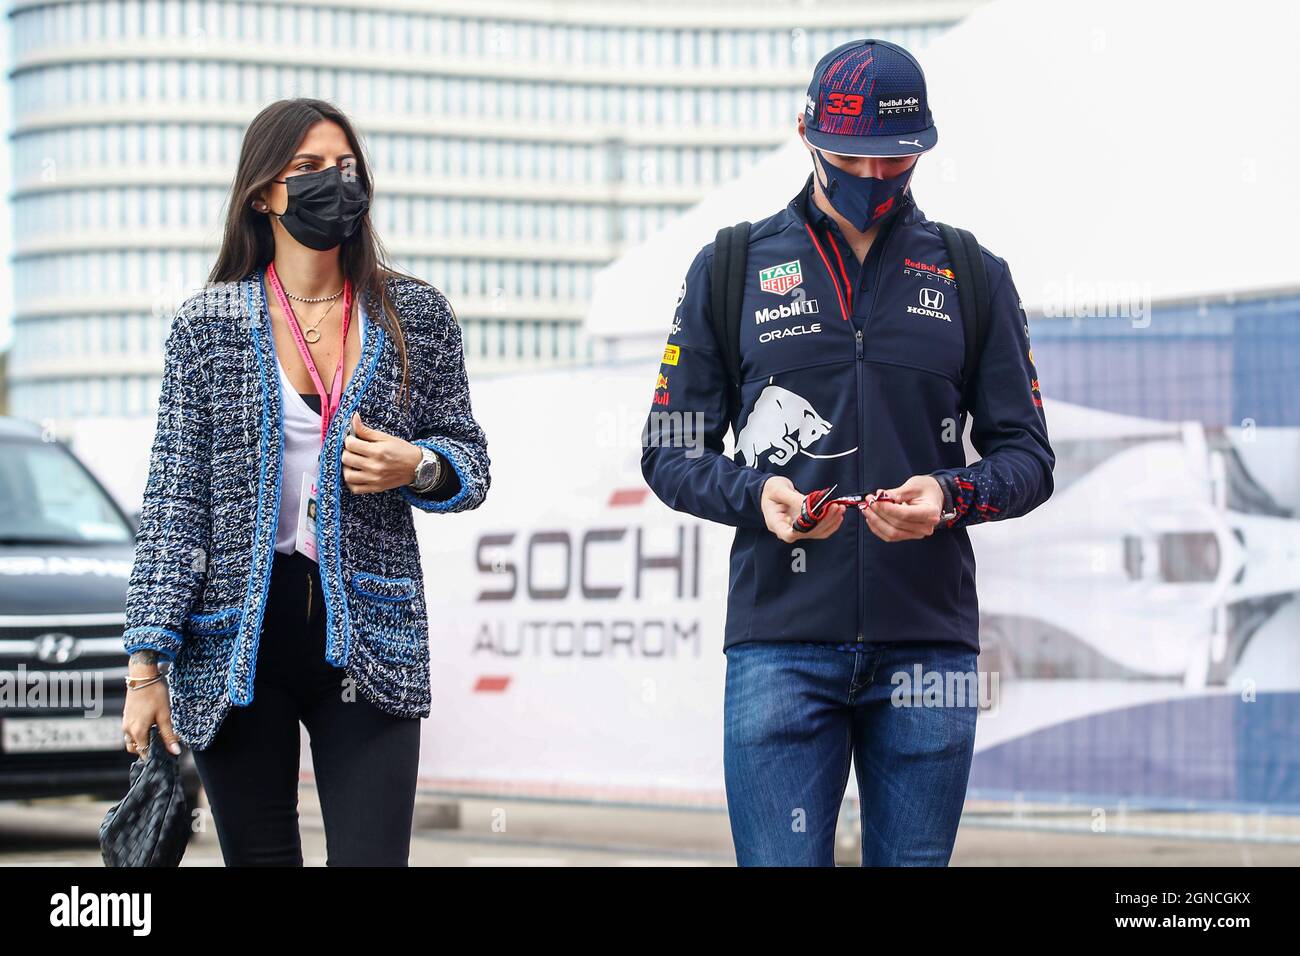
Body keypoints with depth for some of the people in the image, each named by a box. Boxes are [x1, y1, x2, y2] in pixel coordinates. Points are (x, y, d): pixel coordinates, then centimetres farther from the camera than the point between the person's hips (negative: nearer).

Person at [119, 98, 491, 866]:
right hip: (237, 641, 0)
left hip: (367, 642, 0)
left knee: (371, 855, -10)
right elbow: (174, 504, 2)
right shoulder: (208, 324, 4)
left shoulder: (416, 314, 7)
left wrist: (419, 467, -10)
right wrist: (148, 663, -3)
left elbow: (470, 462, 15)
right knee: (258, 856, 4)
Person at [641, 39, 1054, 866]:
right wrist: (757, 494, -12)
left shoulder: (974, 278, 11)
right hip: (781, 645, -1)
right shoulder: (732, 269, 9)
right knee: (780, 861, -6)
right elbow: (671, 451, 9)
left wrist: (950, 496, -11)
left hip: (929, 641, 1)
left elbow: (1027, 456, 10)